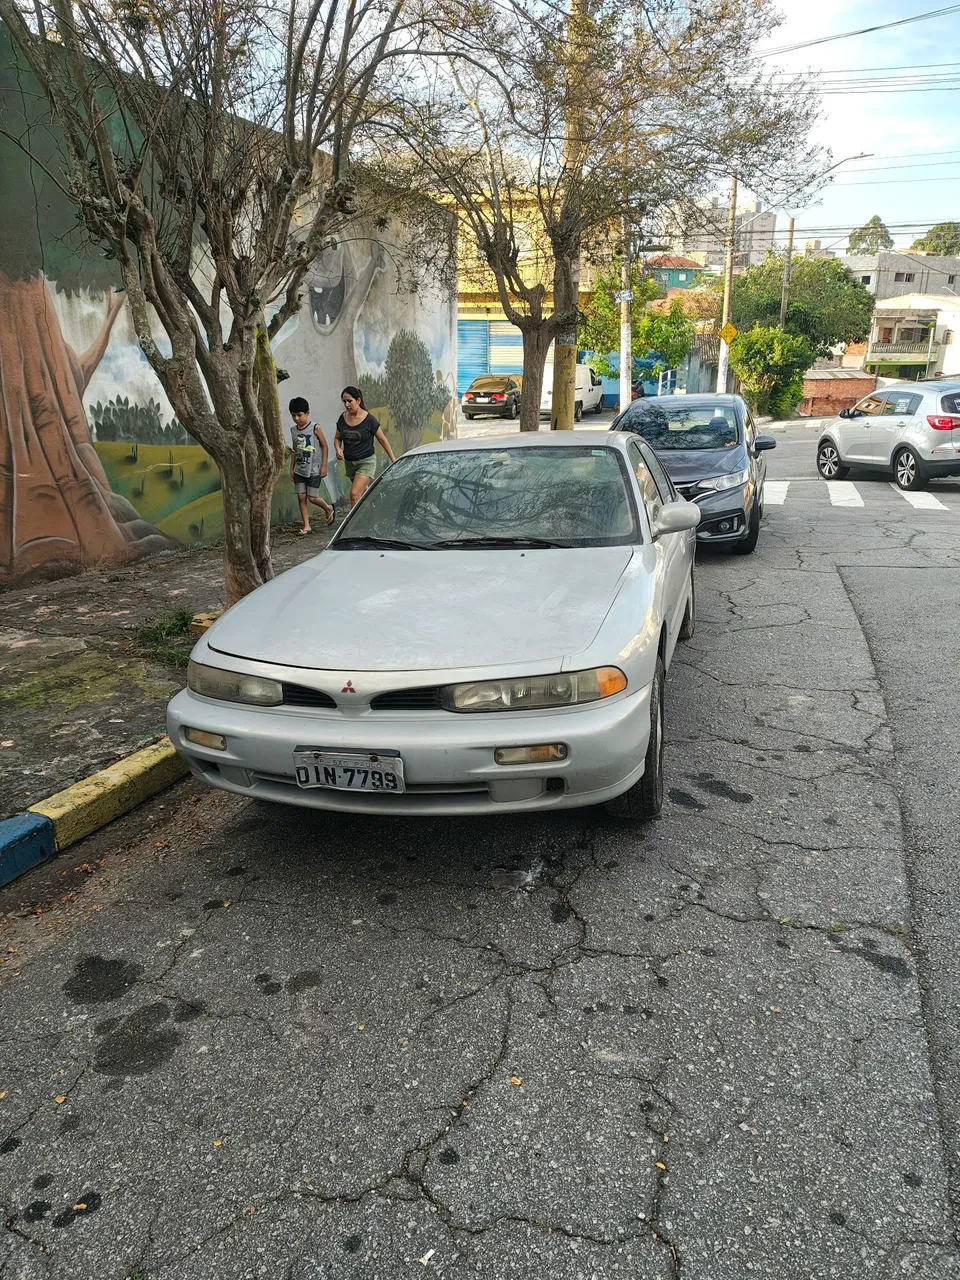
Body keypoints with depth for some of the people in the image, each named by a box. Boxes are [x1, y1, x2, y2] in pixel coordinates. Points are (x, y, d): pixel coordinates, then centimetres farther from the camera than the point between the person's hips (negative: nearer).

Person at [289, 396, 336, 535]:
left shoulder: (315, 428, -10)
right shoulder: (293, 430, 6)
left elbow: (324, 446, -5)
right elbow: (294, 450, 14)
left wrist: (323, 466, -8)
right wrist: (292, 469, 13)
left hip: (314, 470, -5)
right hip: (299, 470, 5)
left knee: (312, 497, -3)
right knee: (301, 497, 1)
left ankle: (329, 509, 28)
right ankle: (306, 526, 8)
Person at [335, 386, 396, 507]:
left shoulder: (369, 419, -12)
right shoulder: (342, 418, 1)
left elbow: (382, 440, -3)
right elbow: (337, 438, 14)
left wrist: (393, 459, 1)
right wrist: (338, 449, -9)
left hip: (366, 462, -5)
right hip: (349, 462, 6)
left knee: (355, 494, -19)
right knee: (362, 492, 17)